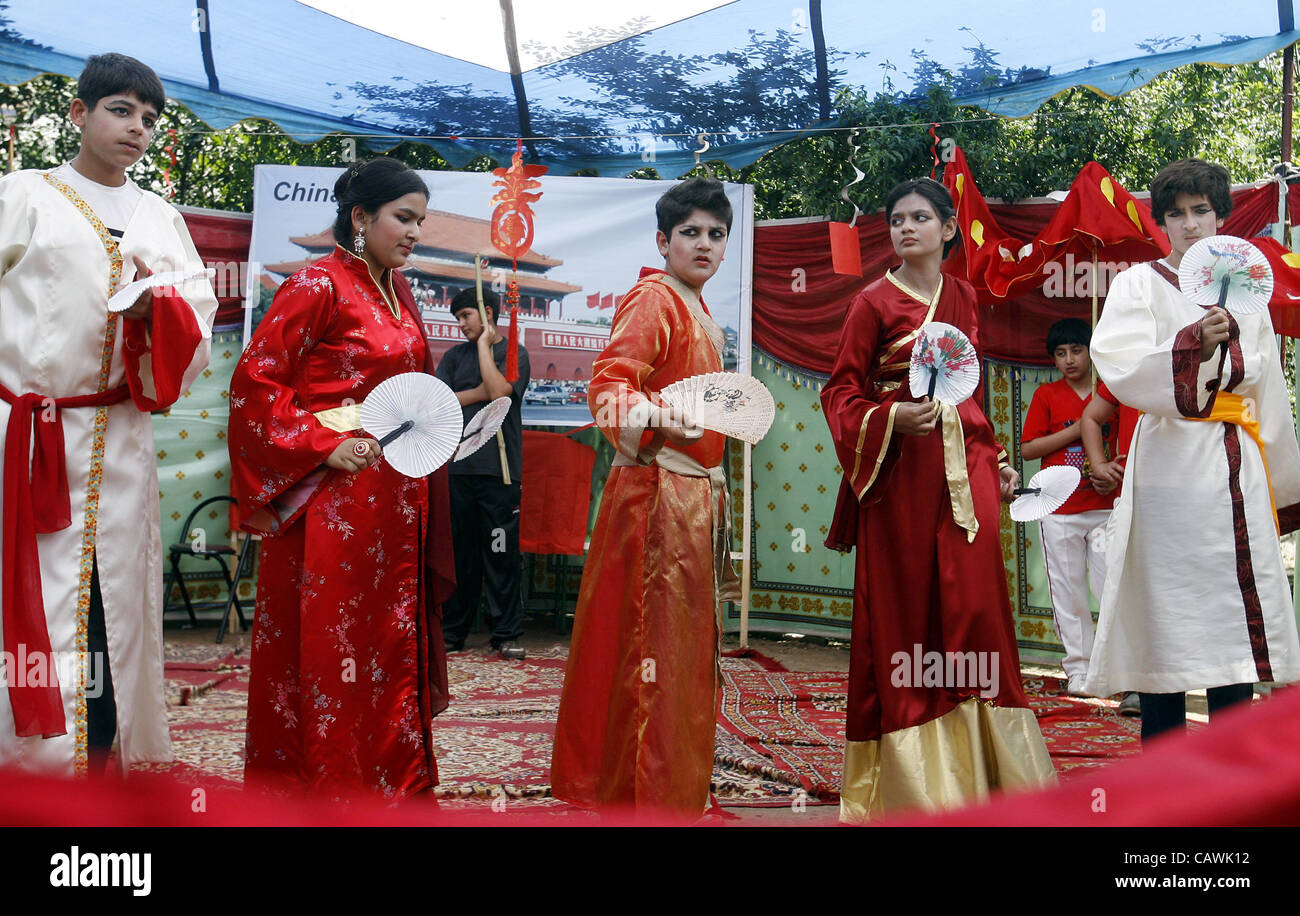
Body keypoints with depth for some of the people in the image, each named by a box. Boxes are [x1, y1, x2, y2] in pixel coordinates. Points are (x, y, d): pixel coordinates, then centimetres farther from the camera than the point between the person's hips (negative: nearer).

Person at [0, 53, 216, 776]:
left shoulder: (161, 219, 16)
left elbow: (198, 331, 12)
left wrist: (157, 307, -8)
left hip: (118, 439, 3)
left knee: (111, 593, 4)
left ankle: (100, 756, 11)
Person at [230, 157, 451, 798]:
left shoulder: (397, 291, 14)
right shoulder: (318, 285, -9)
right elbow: (254, 381, -13)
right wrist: (322, 445, -17)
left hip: (394, 498, 8)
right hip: (333, 496, -8)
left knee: (391, 641, 11)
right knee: (325, 646, -1)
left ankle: (392, 780, 21)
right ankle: (319, 790, 8)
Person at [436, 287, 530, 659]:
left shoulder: (513, 353, 7)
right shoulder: (454, 356, 17)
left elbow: (500, 391, -12)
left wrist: (484, 343, -4)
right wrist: (482, 392, -3)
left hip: (498, 468, -3)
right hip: (456, 466, 3)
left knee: (502, 552, -4)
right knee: (457, 552, 5)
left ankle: (506, 634, 3)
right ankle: (452, 632, 13)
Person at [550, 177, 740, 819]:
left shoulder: (700, 316, 19)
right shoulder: (652, 301, -9)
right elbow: (607, 386, -21)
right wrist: (658, 420, -39)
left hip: (696, 494, 10)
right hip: (655, 491, -10)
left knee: (687, 649, 15)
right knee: (655, 645, -7)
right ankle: (651, 797, 0)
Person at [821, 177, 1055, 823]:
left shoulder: (962, 298, 15)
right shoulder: (875, 302, 1)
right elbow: (840, 392, -1)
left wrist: (994, 458, 14)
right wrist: (893, 417, -18)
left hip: (964, 467, 4)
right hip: (900, 470, -4)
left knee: (973, 610, -2)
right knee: (903, 615, -1)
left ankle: (975, 769, 7)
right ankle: (909, 774, 8)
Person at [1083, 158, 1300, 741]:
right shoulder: (1139, 285, 4)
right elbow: (1120, 369, -14)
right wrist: (1193, 346, -29)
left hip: (1237, 472, 4)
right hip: (1170, 469, -4)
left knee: (1234, 624, 2)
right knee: (1166, 625, -4)